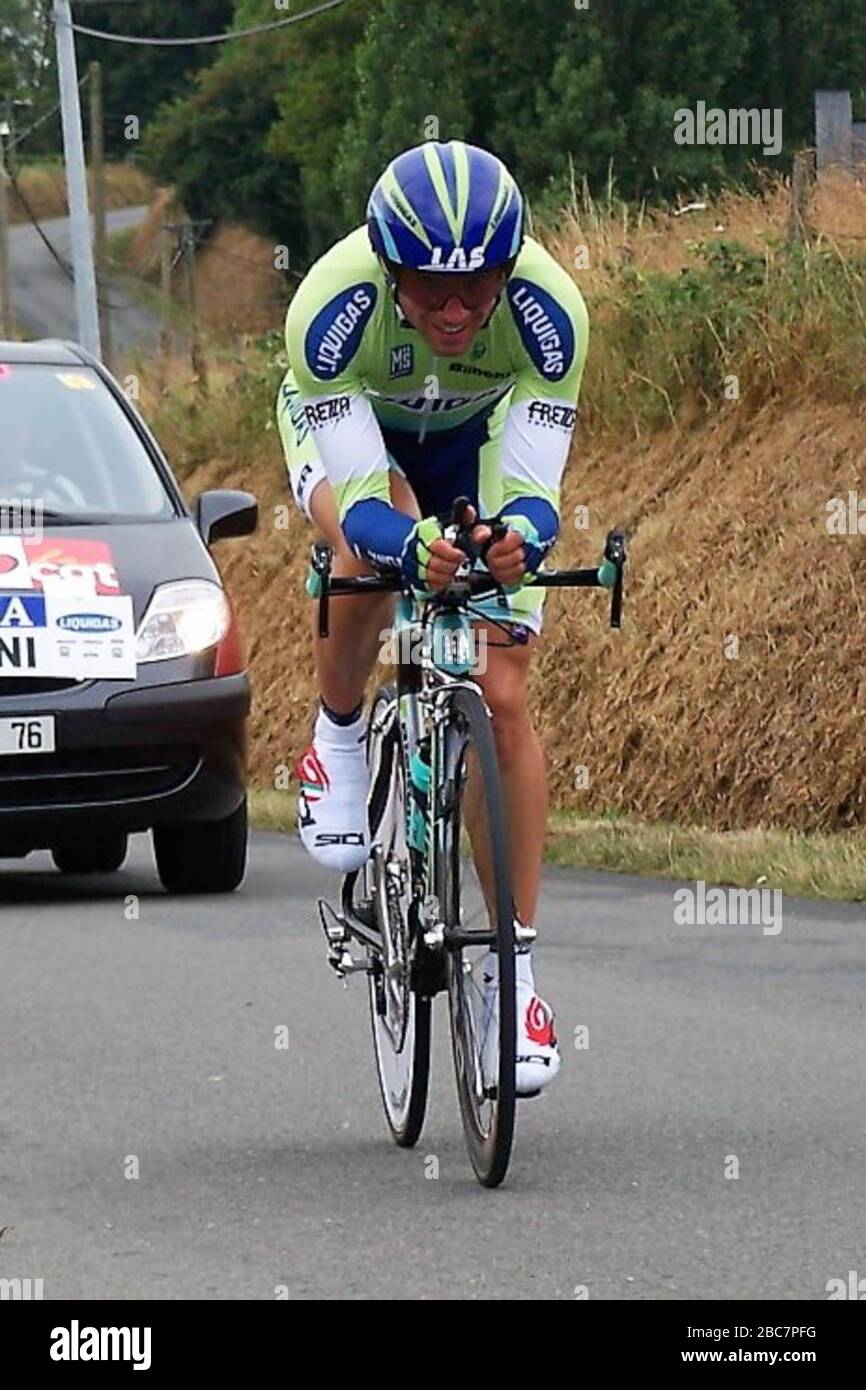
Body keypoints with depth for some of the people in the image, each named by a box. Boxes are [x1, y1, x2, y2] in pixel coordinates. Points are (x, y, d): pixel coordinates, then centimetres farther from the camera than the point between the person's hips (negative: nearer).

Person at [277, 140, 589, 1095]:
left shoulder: (547, 309, -35)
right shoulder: (335, 306, -39)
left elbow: (528, 487, -35)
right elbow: (356, 496, -40)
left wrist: (517, 535, -58)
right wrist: (408, 543, -62)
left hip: (476, 439, 1)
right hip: (351, 425, -1)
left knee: (501, 699, -9)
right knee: (370, 549, -36)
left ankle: (513, 969, -2)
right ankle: (338, 740, -6)